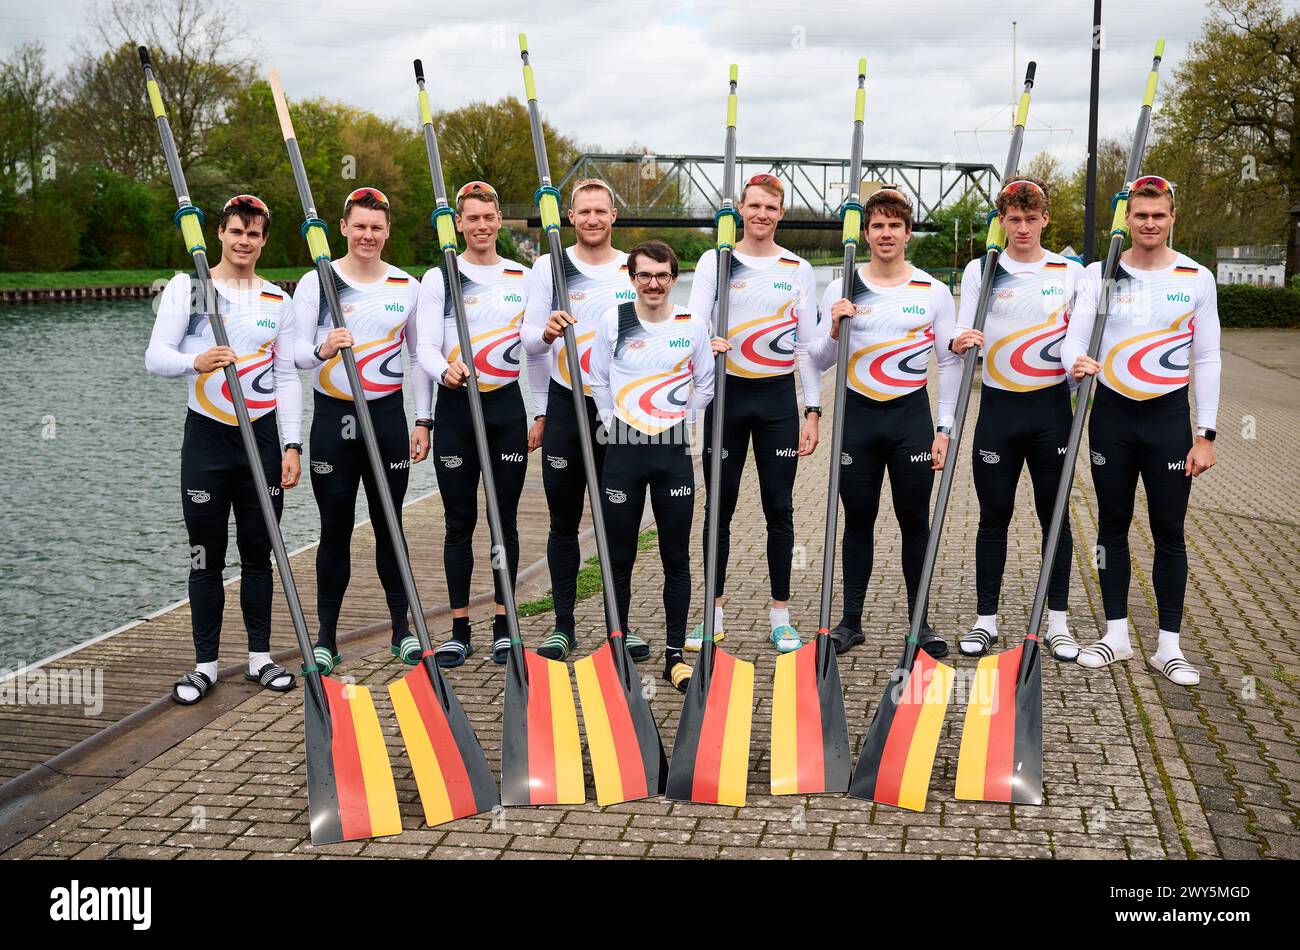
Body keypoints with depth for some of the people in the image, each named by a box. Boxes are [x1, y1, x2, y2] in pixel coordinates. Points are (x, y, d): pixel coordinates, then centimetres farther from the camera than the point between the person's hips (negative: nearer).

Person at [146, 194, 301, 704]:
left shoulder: (278, 300, 10)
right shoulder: (186, 288, 1)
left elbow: (288, 377, 10)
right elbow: (156, 356, -7)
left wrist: (292, 444, 2)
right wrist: (194, 361, -29)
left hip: (262, 437, 2)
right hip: (206, 437, -2)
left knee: (258, 555, 8)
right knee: (206, 557, 2)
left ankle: (260, 656, 19)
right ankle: (205, 663, 13)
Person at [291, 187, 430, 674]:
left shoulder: (407, 286, 6)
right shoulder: (316, 282, -1)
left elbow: (420, 355, 10)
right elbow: (297, 351, -6)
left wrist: (423, 421, 5)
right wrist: (321, 350, -29)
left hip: (388, 415, 1)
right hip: (332, 416, -1)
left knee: (389, 524, 8)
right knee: (335, 529, 3)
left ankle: (402, 629, 18)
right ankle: (326, 638, 12)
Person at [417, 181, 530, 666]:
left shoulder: (523, 278, 10)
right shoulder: (438, 279, 5)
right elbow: (425, 346, -4)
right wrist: (445, 372, -26)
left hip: (507, 407, 1)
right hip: (455, 407, -1)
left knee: (505, 519, 5)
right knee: (459, 522, 3)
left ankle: (503, 625, 14)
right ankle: (459, 629, 11)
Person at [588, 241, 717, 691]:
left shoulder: (693, 324, 1)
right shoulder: (612, 320, 0)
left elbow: (705, 383, 11)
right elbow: (598, 380, 9)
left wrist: (683, 421, 6)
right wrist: (614, 424, 5)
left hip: (674, 450, 1)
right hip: (624, 450, 0)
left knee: (676, 558, 4)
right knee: (619, 558, 6)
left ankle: (675, 655, 14)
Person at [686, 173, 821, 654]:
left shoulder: (798, 269, 7)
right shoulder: (715, 261, 5)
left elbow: (807, 344, 7)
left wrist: (813, 411, 1)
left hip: (778, 398, 1)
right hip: (727, 394, 0)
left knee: (778, 507, 4)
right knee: (719, 506, 4)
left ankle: (780, 615, 14)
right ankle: (713, 614, 15)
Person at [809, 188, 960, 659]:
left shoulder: (933, 291, 2)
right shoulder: (842, 290, 2)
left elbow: (950, 363, 4)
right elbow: (818, 362, 3)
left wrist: (944, 428, -1)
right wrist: (835, 331, -17)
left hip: (911, 415, 0)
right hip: (857, 416, 0)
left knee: (914, 521, 6)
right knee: (857, 522, 7)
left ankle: (920, 622, 17)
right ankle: (851, 621, 17)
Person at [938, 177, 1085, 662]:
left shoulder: (1071, 272, 5)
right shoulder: (980, 270, 5)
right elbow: (962, 329, -2)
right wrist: (957, 340, -25)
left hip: (1051, 406, 0)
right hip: (998, 406, 0)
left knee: (1054, 515, 7)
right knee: (993, 517, 6)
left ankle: (1058, 621, 17)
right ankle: (986, 619, 17)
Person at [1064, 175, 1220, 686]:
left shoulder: (1196, 278, 0)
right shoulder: (1099, 274, 1)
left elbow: (1207, 360, 1)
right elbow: (1073, 339, -5)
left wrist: (1205, 434, -4)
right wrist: (1077, 361, -31)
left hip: (1169, 415, -1)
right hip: (1112, 414, 1)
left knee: (1168, 531, 3)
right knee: (1112, 525, 9)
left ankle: (1168, 645, 13)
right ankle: (1116, 634, 20)